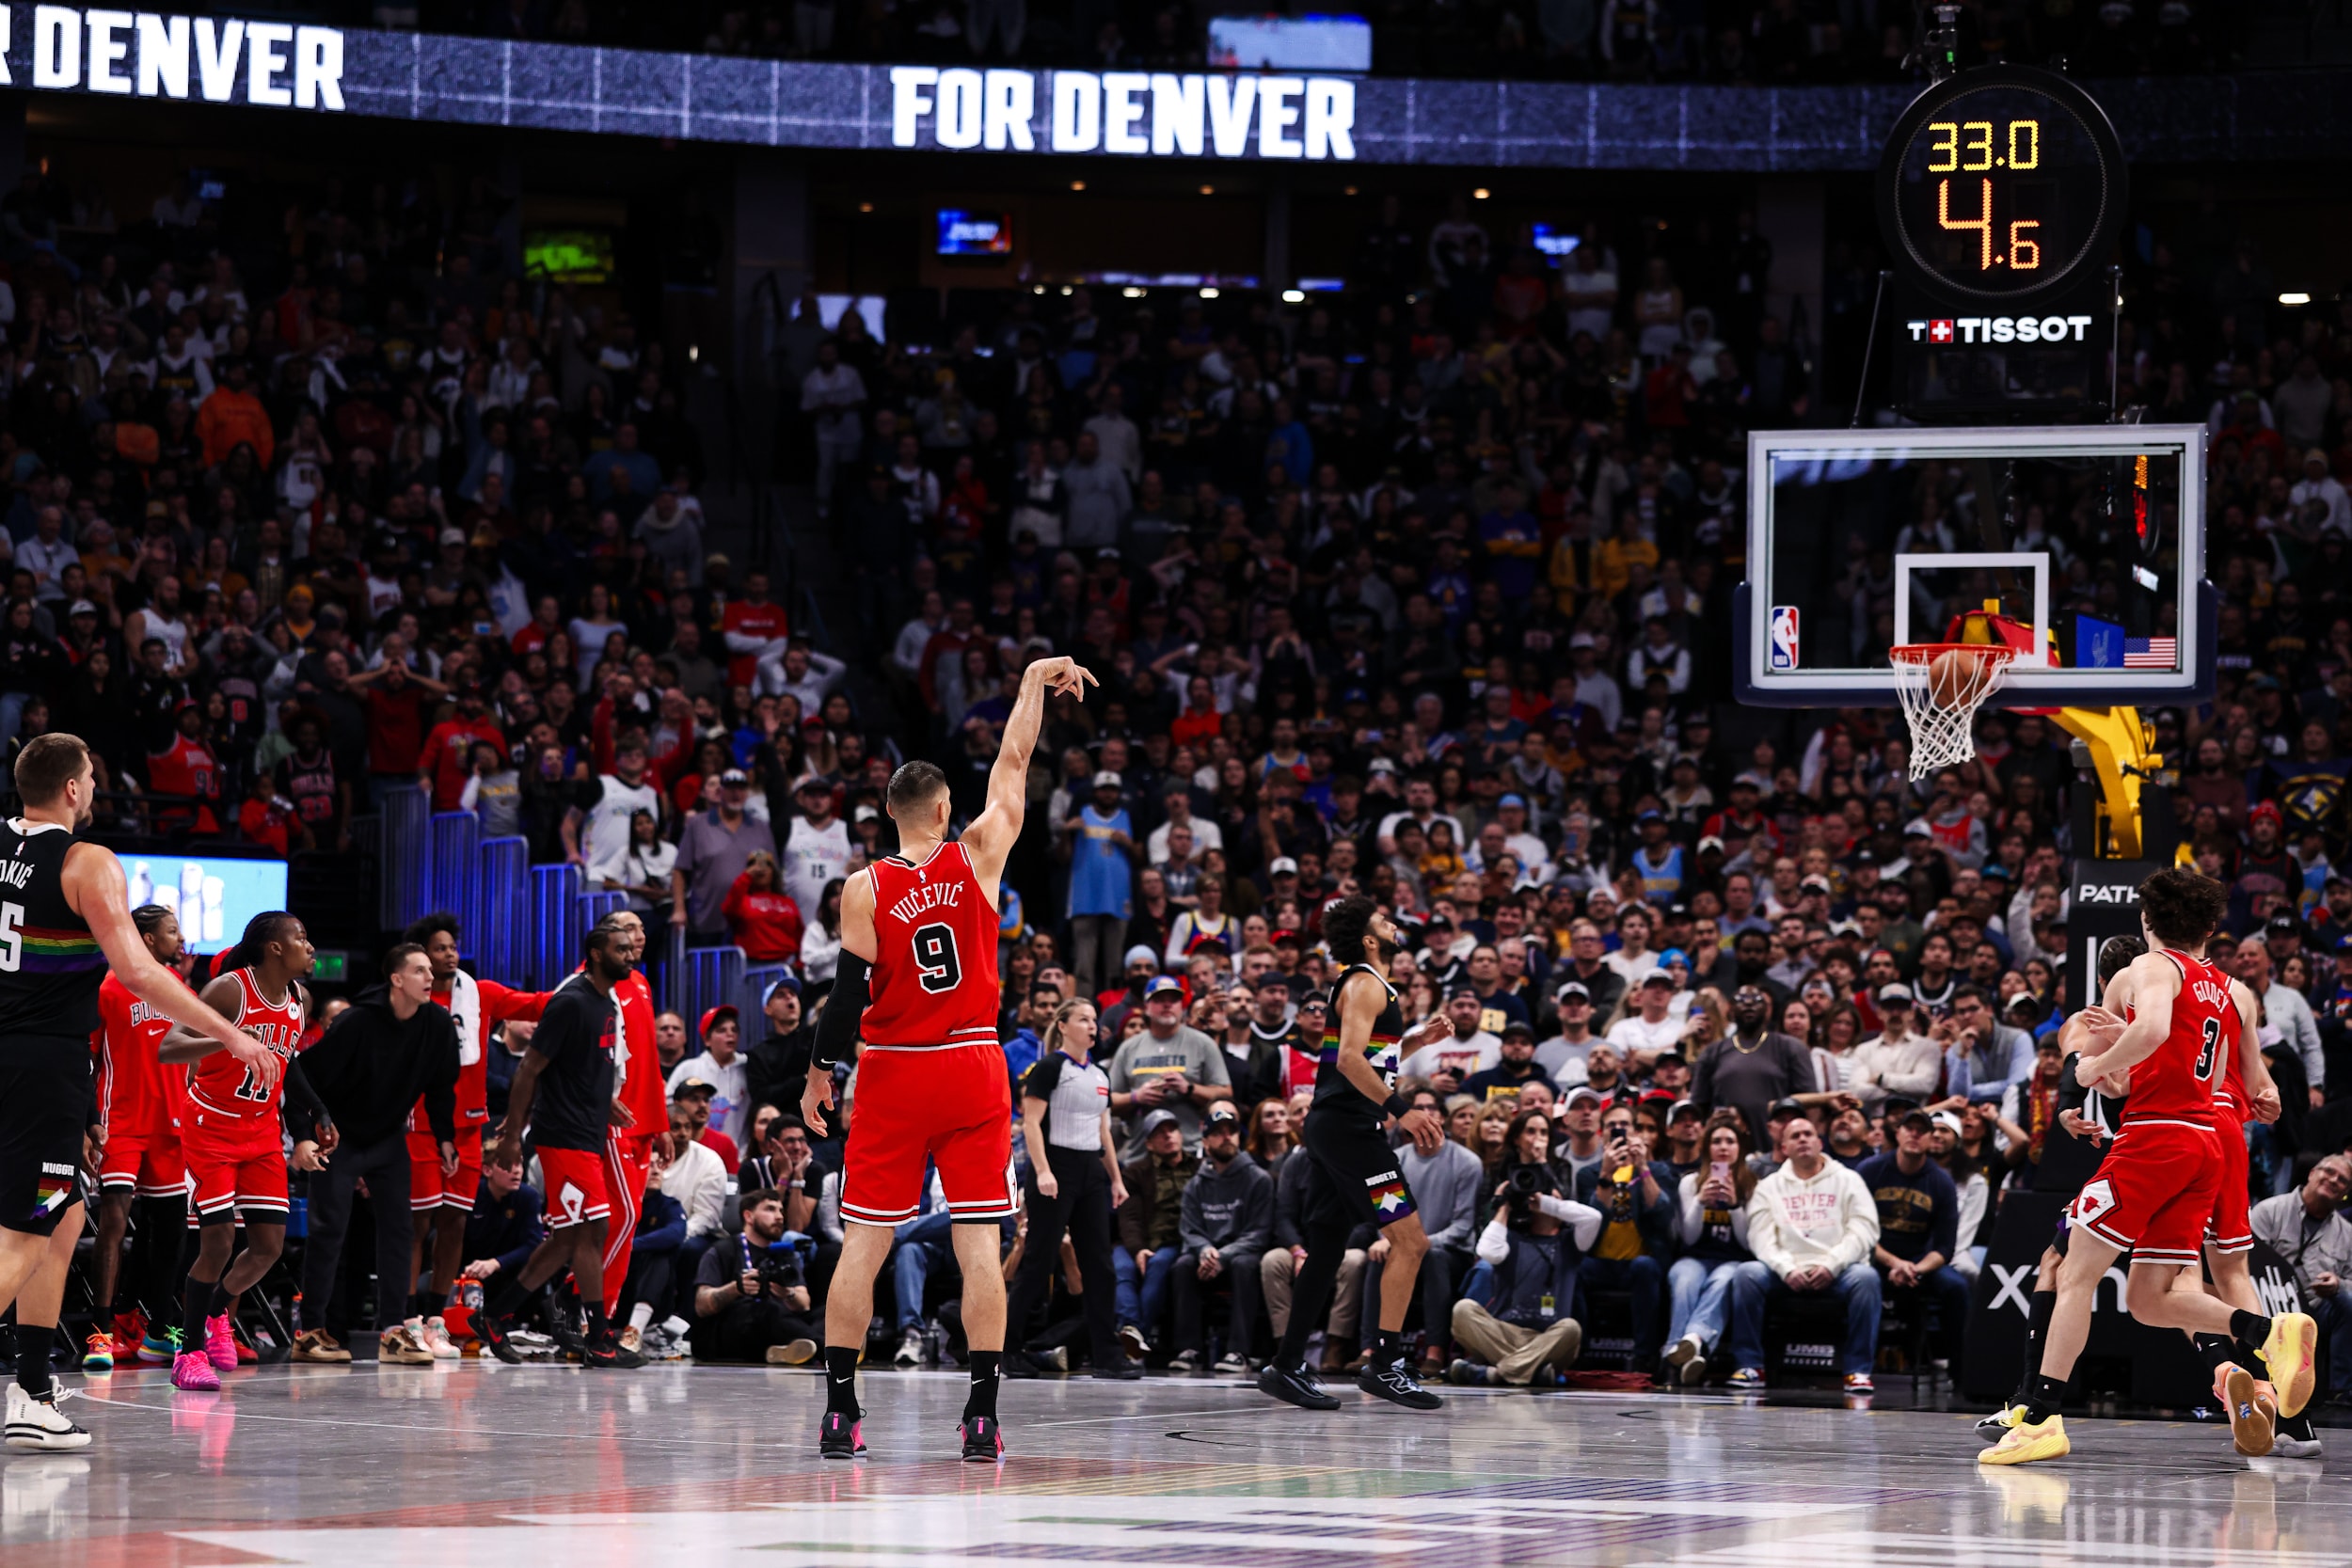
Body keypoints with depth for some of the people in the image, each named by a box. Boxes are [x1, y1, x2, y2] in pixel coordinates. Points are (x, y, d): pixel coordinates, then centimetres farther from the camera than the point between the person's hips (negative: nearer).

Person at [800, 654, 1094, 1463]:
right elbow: (1014, 761, 8)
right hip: (973, 1072, 1)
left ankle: (840, 1412, 0)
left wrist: (819, 1076, 5)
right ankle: (982, 1417, -4)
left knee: (863, 1243, 4)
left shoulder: (865, 889, -6)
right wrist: (1034, 679, 19)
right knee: (979, 1245, 1)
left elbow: (848, 995, -7)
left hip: (892, 1072, -1)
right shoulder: (978, 857, -3)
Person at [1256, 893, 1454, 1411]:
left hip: (1330, 1129, 10)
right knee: (1409, 1240, -11)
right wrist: (1401, 1110, -25)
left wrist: (1416, 1040, 17)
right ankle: (1385, 1364, -13)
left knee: (1327, 1247, 11)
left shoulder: (1364, 985, 21)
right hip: (1348, 1128, -10)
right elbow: (1350, 1059, -22)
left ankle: (1288, 1366, 12)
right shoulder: (1366, 985, -10)